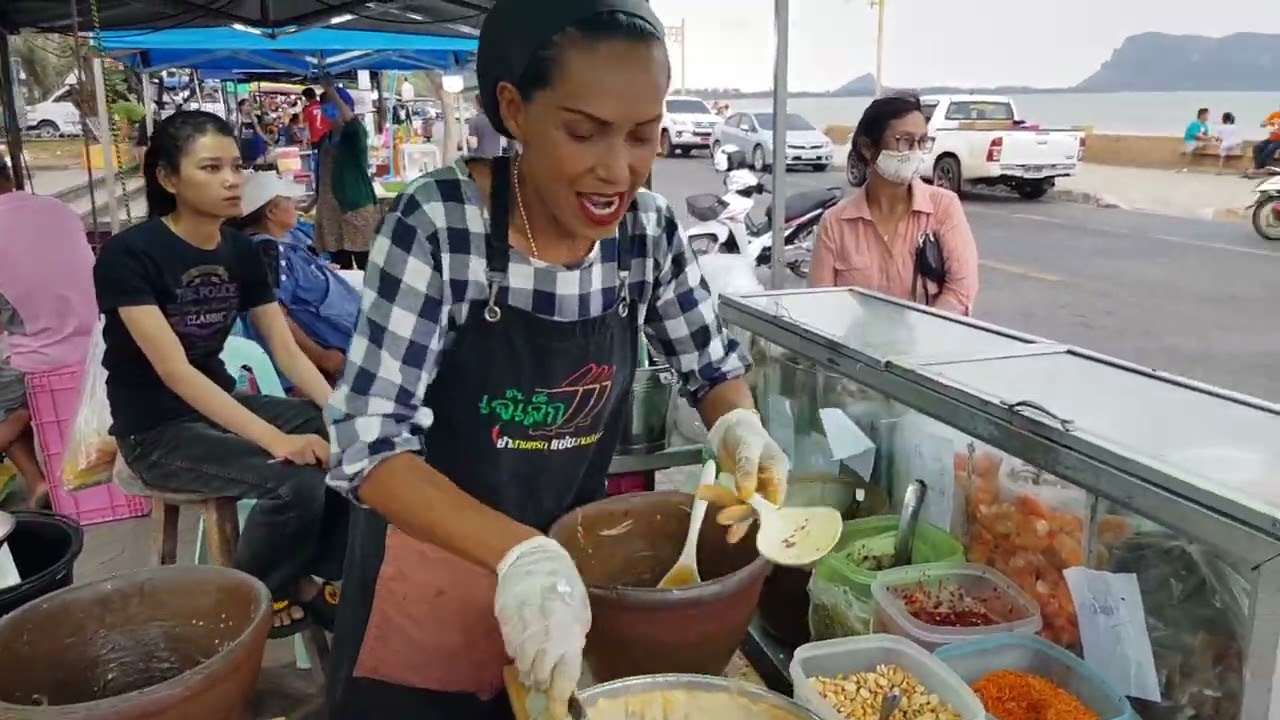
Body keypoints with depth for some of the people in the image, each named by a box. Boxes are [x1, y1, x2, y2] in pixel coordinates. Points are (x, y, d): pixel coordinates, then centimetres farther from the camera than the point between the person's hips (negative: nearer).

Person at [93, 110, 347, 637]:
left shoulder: (240, 250, 1)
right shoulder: (128, 254, -18)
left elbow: (288, 352, -1)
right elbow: (173, 371, -26)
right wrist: (274, 438, -35)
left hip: (221, 405, 6)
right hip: (156, 429, -6)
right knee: (295, 482, -28)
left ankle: (311, 577, 4)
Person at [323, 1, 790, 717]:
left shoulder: (651, 230, -11)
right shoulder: (436, 223, -23)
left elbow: (713, 366, 4)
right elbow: (368, 444, -25)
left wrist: (740, 427, -19)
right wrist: (519, 551, -39)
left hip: (574, 553, 4)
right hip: (435, 563, -3)